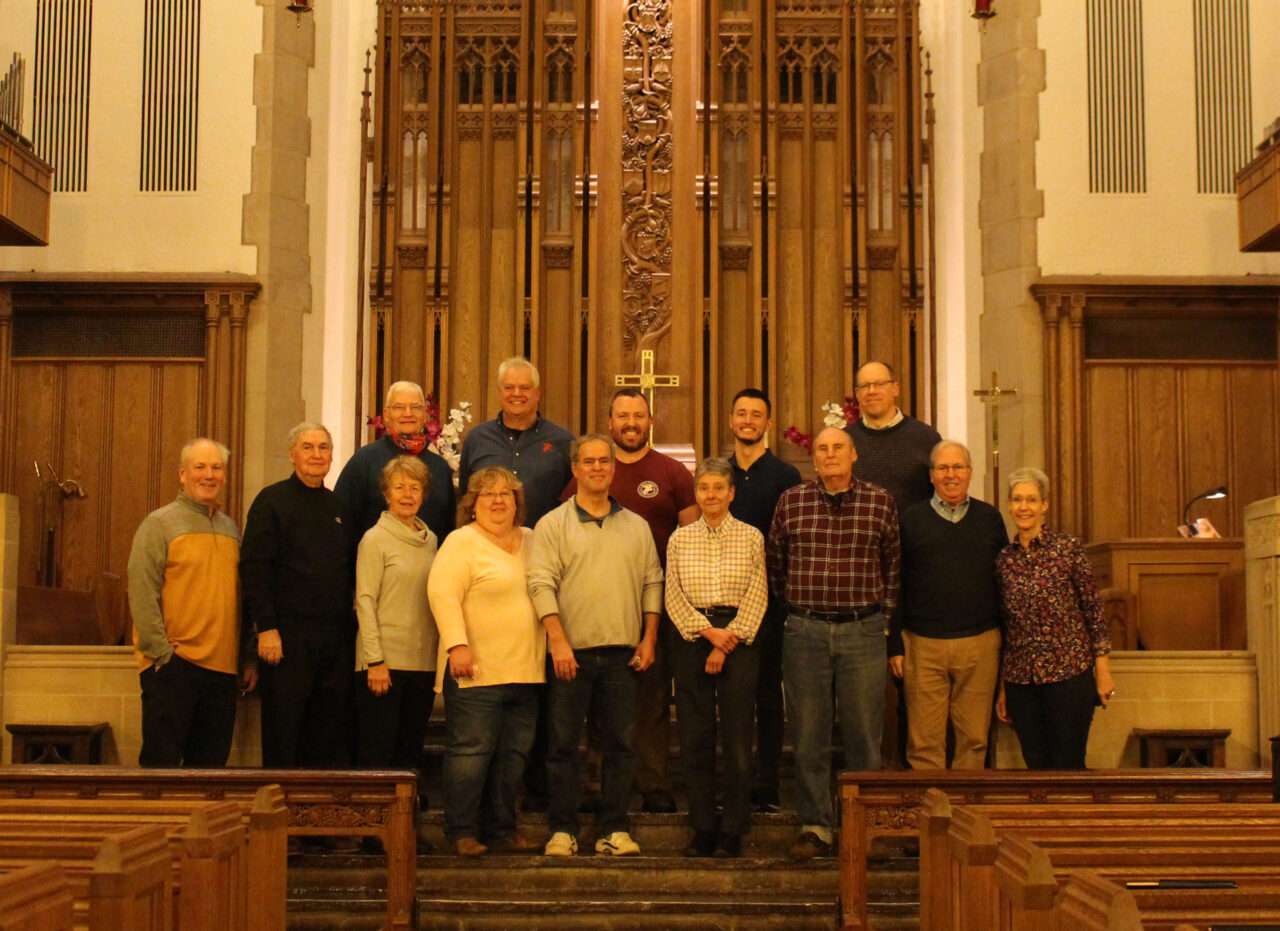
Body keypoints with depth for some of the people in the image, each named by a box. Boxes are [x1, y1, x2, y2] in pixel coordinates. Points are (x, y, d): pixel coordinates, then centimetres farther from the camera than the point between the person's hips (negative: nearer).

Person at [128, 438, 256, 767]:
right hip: (172, 666, -6)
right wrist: (161, 653, -15)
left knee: (211, 763, 9)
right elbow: (142, 595, -9)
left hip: (222, 667, 6)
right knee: (162, 761, -3)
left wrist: (250, 659, 15)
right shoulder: (159, 524, -2)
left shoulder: (231, 529, 16)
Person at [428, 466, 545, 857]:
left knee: (513, 754, 10)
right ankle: (461, 832, 3)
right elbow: (442, 594, -13)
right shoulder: (462, 542, -4)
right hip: (477, 671, -6)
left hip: (525, 673, 7)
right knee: (471, 751, -5)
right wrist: (458, 644, -22)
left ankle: (501, 829, 19)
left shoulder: (533, 542, 16)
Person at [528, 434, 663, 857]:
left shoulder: (636, 526, 13)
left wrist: (649, 638, 5)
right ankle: (562, 829, 9)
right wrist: (558, 640, -14)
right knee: (563, 743, 1)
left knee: (621, 743, 4)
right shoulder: (553, 525, 2)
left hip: (622, 655, 3)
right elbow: (541, 584, -6)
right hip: (571, 652, -3)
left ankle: (615, 829, 13)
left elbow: (652, 583, 14)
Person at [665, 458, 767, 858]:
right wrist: (708, 632, -9)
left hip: (739, 639, -1)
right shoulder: (679, 539, 8)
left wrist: (728, 640, -9)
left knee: (737, 738, -2)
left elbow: (757, 597, -1)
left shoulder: (751, 537, 4)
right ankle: (702, 829, 11)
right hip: (691, 638, 2)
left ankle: (733, 831, 7)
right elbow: (673, 597, 3)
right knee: (695, 738, 2)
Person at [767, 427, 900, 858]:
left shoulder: (880, 502, 4)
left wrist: (883, 611, 10)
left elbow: (893, 563, 13)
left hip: (863, 631, -1)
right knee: (808, 734, 3)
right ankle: (815, 826, 12)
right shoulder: (790, 502, 6)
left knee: (863, 733, 3)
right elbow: (774, 562, 16)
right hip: (805, 632, 1)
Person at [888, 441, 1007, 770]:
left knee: (974, 738, 5)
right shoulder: (912, 520, 6)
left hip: (980, 645, 1)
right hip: (924, 646, -1)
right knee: (924, 742, 0)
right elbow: (895, 586, 6)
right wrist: (895, 644, 0)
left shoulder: (989, 518, 10)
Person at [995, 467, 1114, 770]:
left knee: (1068, 766, -1)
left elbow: (1093, 610, -1)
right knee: (1035, 764, 8)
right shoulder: (1004, 559, 8)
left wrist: (1103, 670, -4)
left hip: (1069, 674, -3)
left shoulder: (1068, 548, -2)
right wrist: (1002, 689, 14)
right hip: (1020, 678, 3)